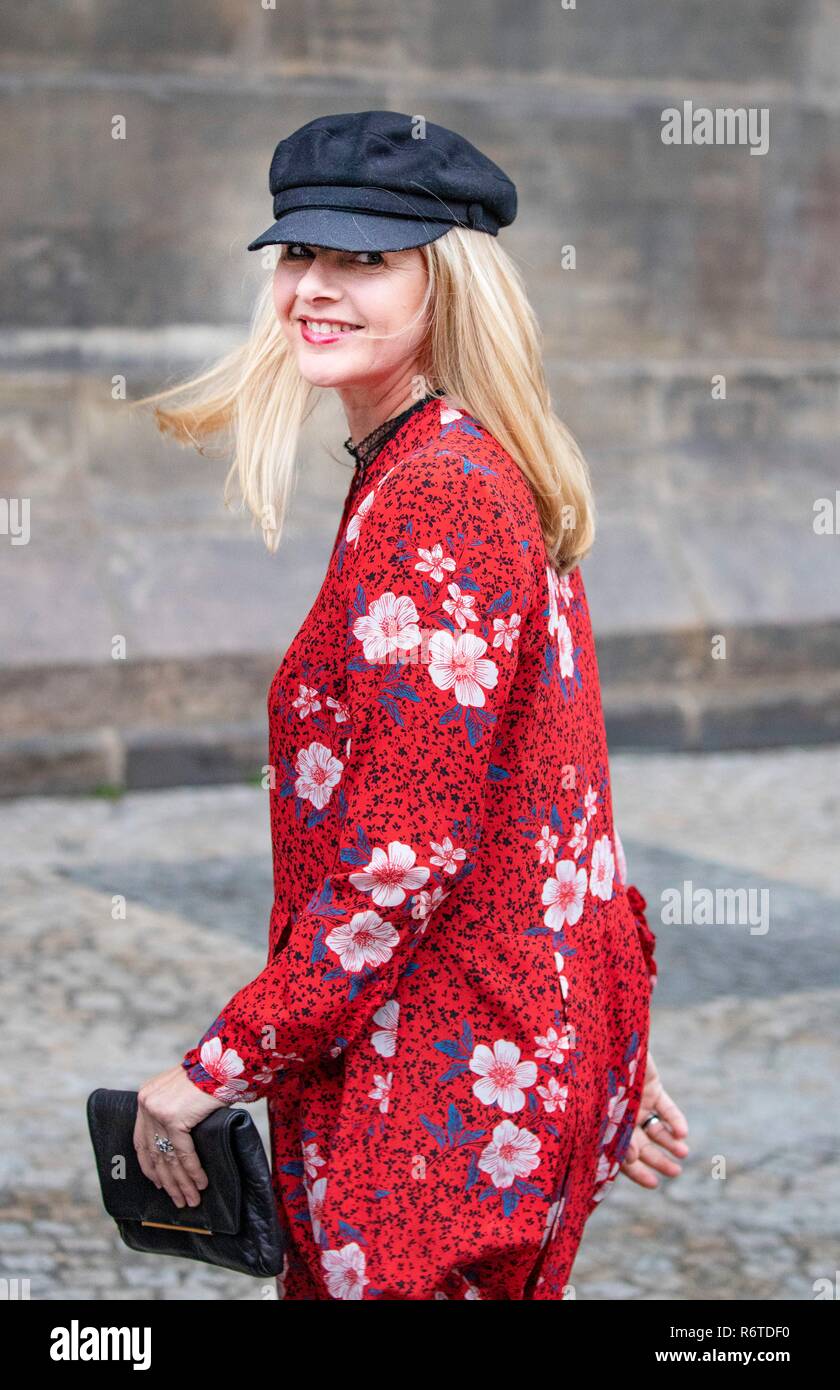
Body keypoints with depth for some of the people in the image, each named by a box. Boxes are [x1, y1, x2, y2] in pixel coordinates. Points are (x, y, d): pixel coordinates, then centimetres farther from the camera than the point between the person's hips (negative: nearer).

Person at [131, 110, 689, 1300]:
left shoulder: (430, 502, -19)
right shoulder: (486, 480, 12)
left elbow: (407, 859, -23)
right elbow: (564, 809, 17)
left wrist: (221, 1068, -15)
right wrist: (615, 1052, 21)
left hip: (441, 1099, -10)